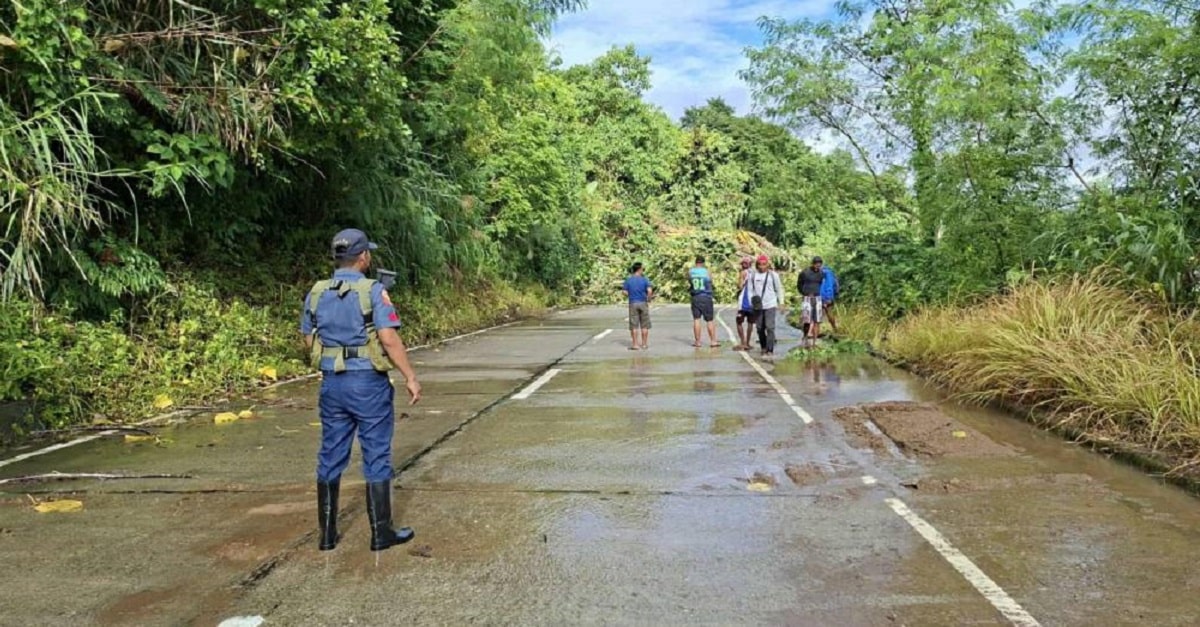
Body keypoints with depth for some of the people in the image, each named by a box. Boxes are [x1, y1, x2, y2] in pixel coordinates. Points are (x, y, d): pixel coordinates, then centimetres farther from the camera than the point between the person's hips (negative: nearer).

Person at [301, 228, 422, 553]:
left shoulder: (316, 293, 5)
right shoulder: (372, 291, -12)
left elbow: (309, 340, 12)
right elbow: (389, 338, -18)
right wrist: (410, 377, -12)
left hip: (332, 383, 5)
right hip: (368, 383, -5)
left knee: (331, 458, 13)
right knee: (376, 459, 4)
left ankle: (327, 533, 20)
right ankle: (381, 533, 11)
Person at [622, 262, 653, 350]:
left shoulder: (628, 280, 2)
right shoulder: (644, 279, -5)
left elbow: (625, 292, -3)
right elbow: (649, 291, -16)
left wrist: (631, 295, 12)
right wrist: (648, 299, 0)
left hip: (633, 304, 1)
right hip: (643, 303, -1)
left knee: (634, 326, 4)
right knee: (644, 325, 9)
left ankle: (635, 345, 4)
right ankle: (644, 344, 12)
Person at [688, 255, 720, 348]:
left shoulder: (690, 272, 1)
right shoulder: (707, 272, -3)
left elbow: (689, 283, 9)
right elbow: (711, 283, 6)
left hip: (695, 297, 1)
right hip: (706, 297, -1)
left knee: (696, 319, 4)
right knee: (710, 320, 5)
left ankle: (697, 341, 3)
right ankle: (713, 341, 6)